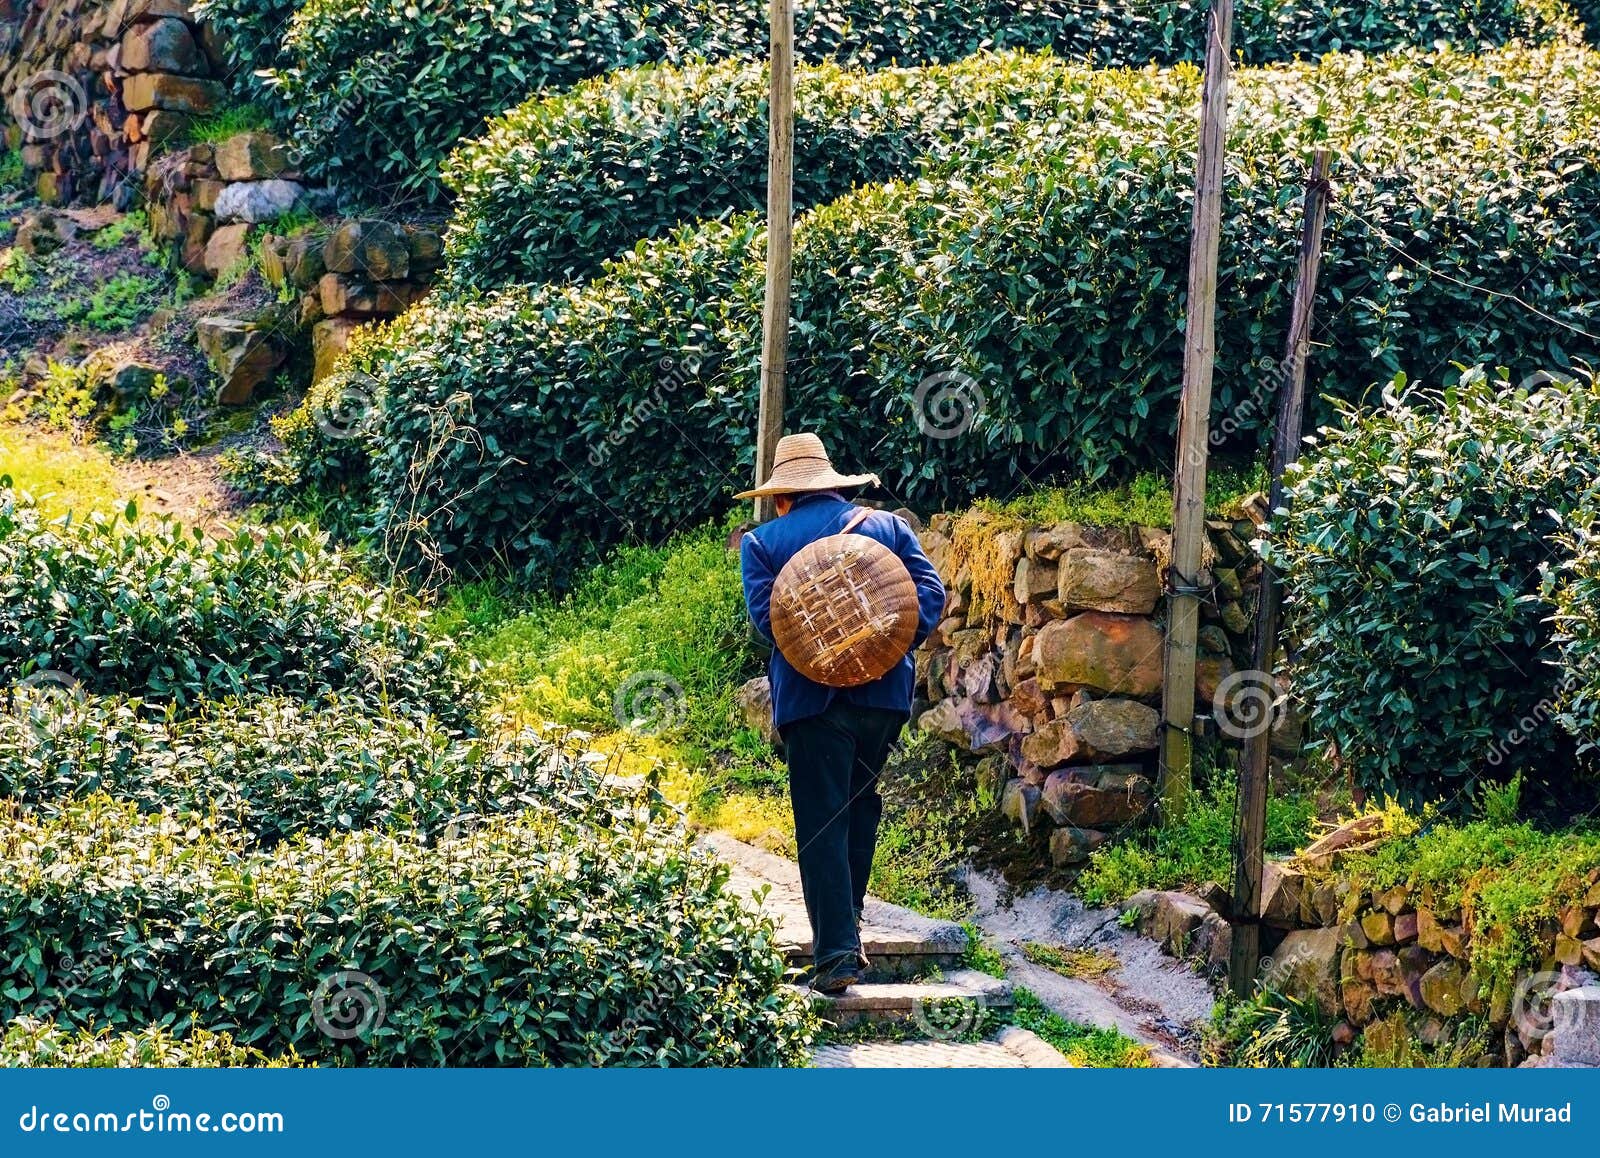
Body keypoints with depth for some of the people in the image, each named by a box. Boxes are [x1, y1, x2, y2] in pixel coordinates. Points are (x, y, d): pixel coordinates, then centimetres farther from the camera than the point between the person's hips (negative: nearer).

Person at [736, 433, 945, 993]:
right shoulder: (888, 526, 13)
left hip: (812, 696, -3)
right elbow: (930, 591, 0)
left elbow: (765, 614, -10)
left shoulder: (763, 541, 6)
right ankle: (846, 927, 27)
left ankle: (836, 952, -10)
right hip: (886, 692, 3)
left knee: (822, 822, -2)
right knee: (860, 809, 20)